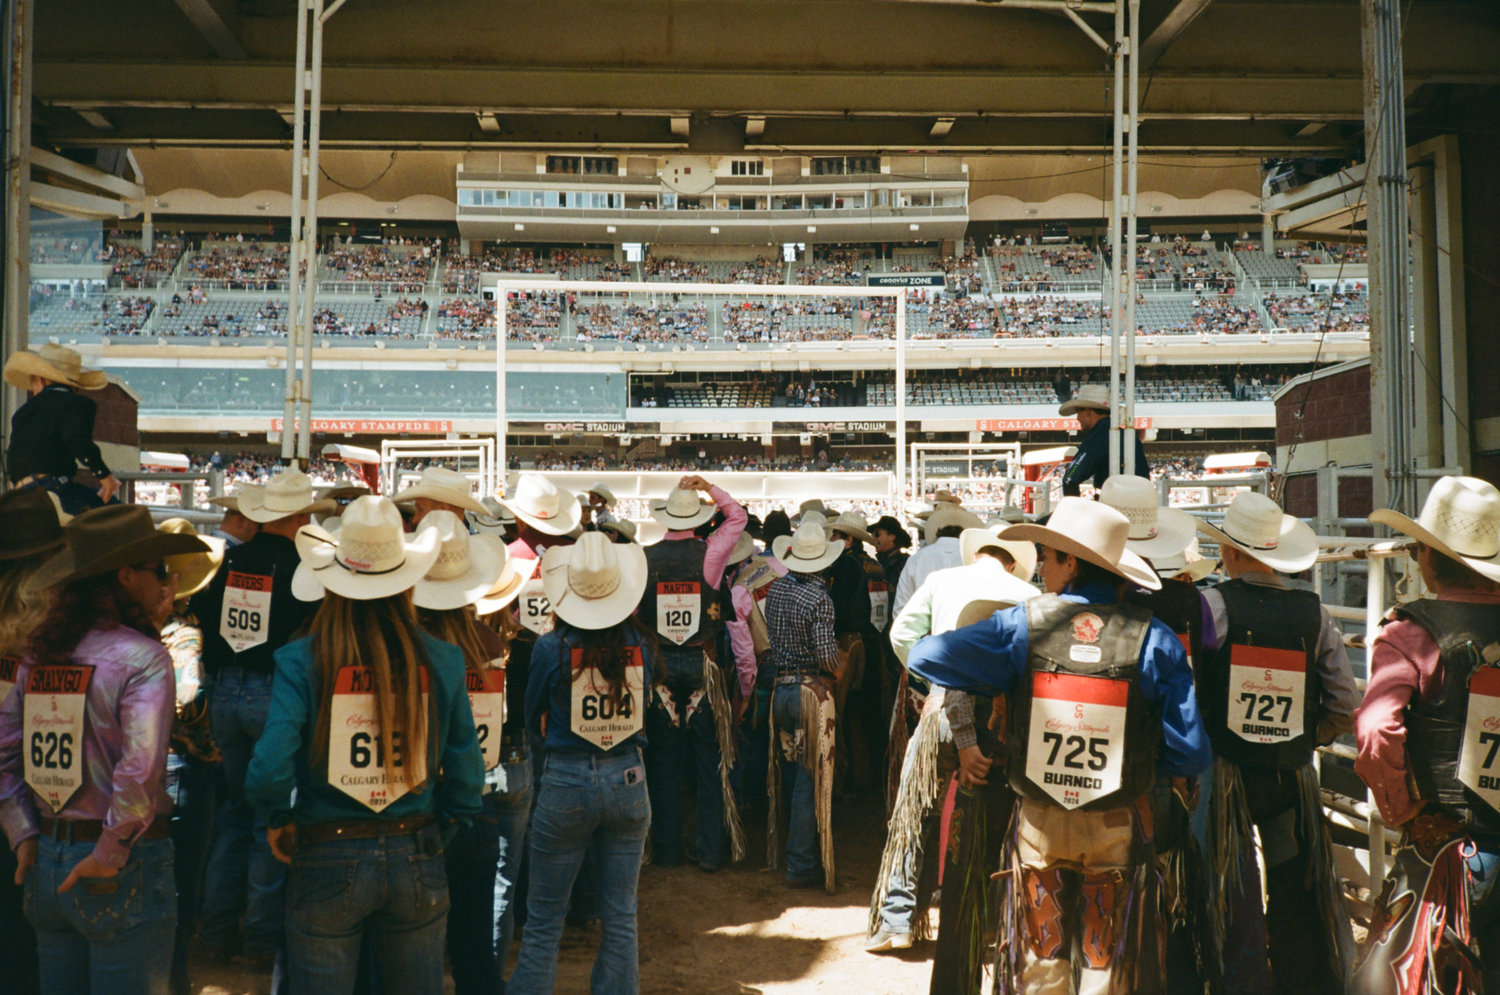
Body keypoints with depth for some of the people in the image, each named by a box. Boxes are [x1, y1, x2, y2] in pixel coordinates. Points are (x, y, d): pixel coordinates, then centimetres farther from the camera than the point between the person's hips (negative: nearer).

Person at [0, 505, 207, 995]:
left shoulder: (40, 652, 4)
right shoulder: (143, 657, -16)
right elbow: (140, 768, -26)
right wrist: (109, 856, -15)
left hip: (48, 862, 7)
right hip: (123, 874, -7)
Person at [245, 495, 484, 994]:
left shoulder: (301, 660, -12)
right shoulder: (441, 661, -5)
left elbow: (270, 768, -17)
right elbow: (466, 772, -1)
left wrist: (277, 821, 2)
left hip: (326, 862, -2)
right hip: (415, 858, 2)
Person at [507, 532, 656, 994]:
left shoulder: (551, 648, -13)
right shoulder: (641, 645, -6)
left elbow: (533, 720, 3)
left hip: (566, 783, -2)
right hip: (628, 781, 3)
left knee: (544, 922, 10)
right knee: (620, 917, 13)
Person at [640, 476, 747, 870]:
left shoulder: (644, 558, -5)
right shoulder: (709, 553, -8)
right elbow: (737, 516, 9)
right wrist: (710, 489, 2)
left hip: (659, 665, 1)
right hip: (703, 665, -1)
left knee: (664, 761, 9)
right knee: (709, 758, 7)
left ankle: (666, 849, 15)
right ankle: (712, 850, 11)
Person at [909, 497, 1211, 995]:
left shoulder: (1021, 625, -13)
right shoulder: (1154, 639, -12)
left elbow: (923, 656, -13)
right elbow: (1192, 754, -12)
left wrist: (1001, 684, 3)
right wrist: (1140, 762, 9)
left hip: (1040, 824, 0)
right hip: (1117, 829, 0)